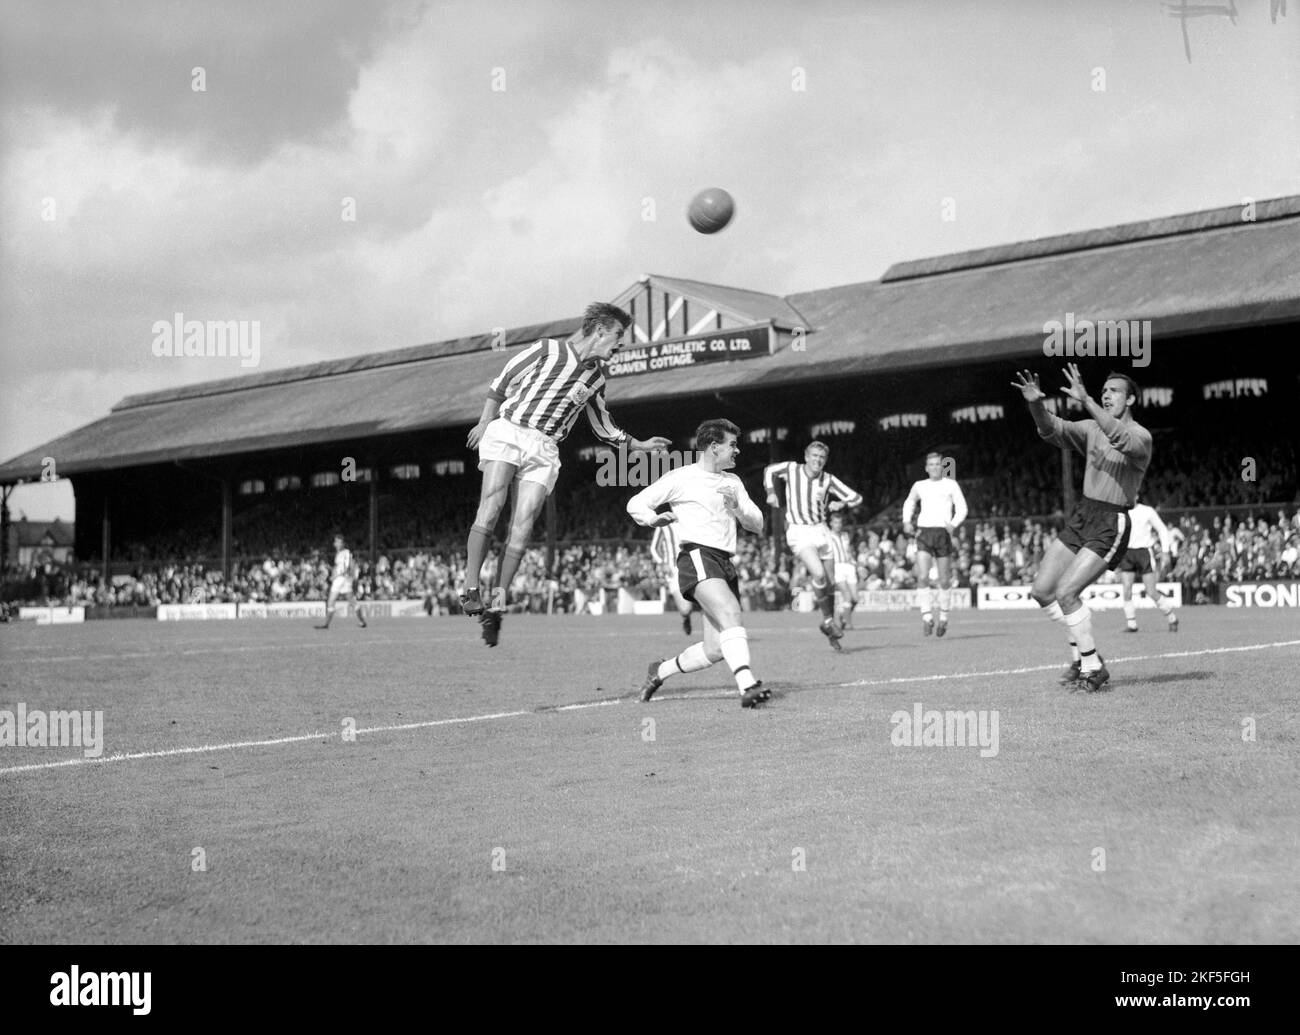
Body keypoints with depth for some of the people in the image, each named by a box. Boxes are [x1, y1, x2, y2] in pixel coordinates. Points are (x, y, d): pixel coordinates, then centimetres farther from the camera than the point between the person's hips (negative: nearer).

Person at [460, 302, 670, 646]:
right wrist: (485, 421, -1)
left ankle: (497, 602, -4)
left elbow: (603, 426, 32)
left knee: (522, 528, -9)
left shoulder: (596, 378, 19)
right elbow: (502, 382, 6)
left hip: (545, 450, 4)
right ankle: (471, 587, -17)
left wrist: (639, 445, 30)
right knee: (489, 510, -19)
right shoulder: (548, 349, 3)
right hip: (507, 432, -4)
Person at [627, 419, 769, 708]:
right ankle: (747, 686, -43)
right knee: (731, 613, -31)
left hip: (725, 562, 7)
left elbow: (757, 525, 19)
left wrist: (737, 507, -1)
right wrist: (654, 519, -16)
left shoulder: (733, 482, 23)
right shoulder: (681, 478, 4)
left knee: (716, 649, 1)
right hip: (697, 556, -7)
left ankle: (661, 670, 24)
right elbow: (635, 504, 6)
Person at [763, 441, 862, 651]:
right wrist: (771, 491, 0)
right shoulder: (791, 469, -6)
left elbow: (855, 497, 3)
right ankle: (828, 619, -6)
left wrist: (840, 503, -16)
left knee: (831, 582, 4)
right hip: (798, 531, -3)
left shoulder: (828, 480, -1)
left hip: (820, 530, 4)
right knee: (819, 574, -24)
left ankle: (828, 624, 24)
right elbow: (769, 470, 14)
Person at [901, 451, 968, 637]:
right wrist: (906, 521, 15)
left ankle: (943, 617, 21)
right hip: (924, 533, 1)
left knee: (944, 580, 3)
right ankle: (927, 617, -15)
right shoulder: (919, 486, 14)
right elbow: (909, 502, 32)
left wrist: (953, 525, -17)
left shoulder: (951, 485, 6)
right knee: (922, 577, -15)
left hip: (943, 533, -1)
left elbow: (962, 508, 2)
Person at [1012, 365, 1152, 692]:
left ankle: (1093, 669, -3)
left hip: (1110, 527, -7)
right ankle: (1082, 654, 18)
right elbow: (1053, 429, -5)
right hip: (1081, 517, 7)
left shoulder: (1141, 437, -11)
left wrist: (1085, 400, -43)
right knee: (1041, 590, 3)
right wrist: (1035, 405, -26)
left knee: (1065, 593, -18)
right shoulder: (1092, 428, 8)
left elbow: (1119, 438, -34)